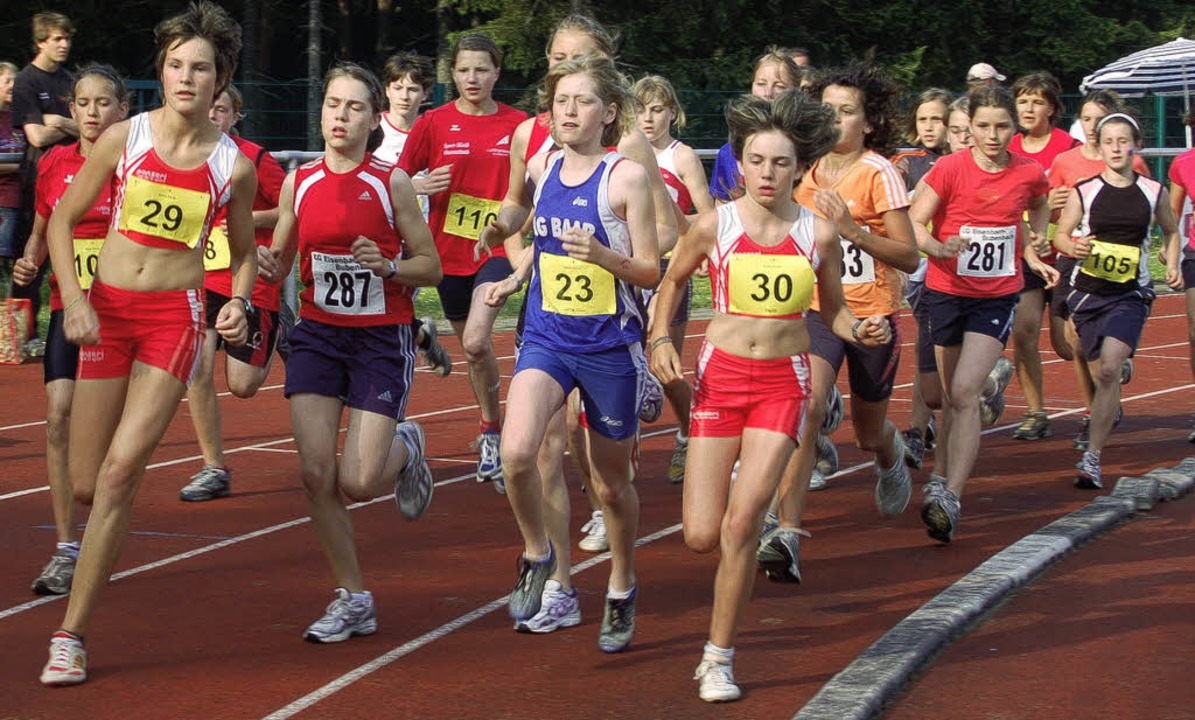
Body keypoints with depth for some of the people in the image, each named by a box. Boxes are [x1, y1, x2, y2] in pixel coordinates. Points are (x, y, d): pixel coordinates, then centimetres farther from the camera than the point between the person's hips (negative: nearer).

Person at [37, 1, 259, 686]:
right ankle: (95, 550, 40)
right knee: (87, 482, 0)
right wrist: (73, 300, -7)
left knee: (120, 470, -15)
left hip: (175, 319, -1)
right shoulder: (123, 139, -2)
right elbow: (62, 220, 5)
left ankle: (71, 636, -10)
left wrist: (240, 305, -4)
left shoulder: (233, 165, -1)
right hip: (106, 311, 2)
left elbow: (244, 251, 15)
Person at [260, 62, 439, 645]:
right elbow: (279, 263, 12)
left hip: (382, 339, -3)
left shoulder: (392, 184, -7)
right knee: (315, 473, -7)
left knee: (357, 484, -10)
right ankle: (352, 600, 10)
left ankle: (405, 449, 27)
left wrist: (386, 266, -20)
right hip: (317, 335, 3)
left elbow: (432, 267, -2)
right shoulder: (298, 183, 3)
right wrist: (268, 266, -10)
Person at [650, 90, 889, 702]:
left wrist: (863, 331, -9)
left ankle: (720, 657, 1)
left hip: (784, 381, -1)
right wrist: (660, 338, -1)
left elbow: (833, 311, 12)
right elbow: (672, 281, 14)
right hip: (720, 375, 1)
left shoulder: (818, 234, -1)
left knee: (743, 520, -14)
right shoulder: (714, 225, -3)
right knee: (701, 537, -4)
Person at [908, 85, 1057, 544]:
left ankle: (949, 499, -18)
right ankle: (994, 380, 47)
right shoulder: (950, 169, -10)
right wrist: (937, 247, -33)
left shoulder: (1029, 174, -3)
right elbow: (913, 224, -13)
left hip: (998, 296, -1)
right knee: (951, 395, 11)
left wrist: (1033, 251, 6)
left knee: (964, 392, -16)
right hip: (947, 291, 1)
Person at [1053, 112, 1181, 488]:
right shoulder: (1084, 192, -1)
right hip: (1088, 291, 2)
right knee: (1101, 374, 8)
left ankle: (1092, 458, -17)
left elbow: (1171, 231, 19)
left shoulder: (1152, 192, 3)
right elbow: (1061, 234, 5)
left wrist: (1173, 266, 5)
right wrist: (1074, 247, -16)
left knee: (1109, 369, -19)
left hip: (1130, 294, -2)